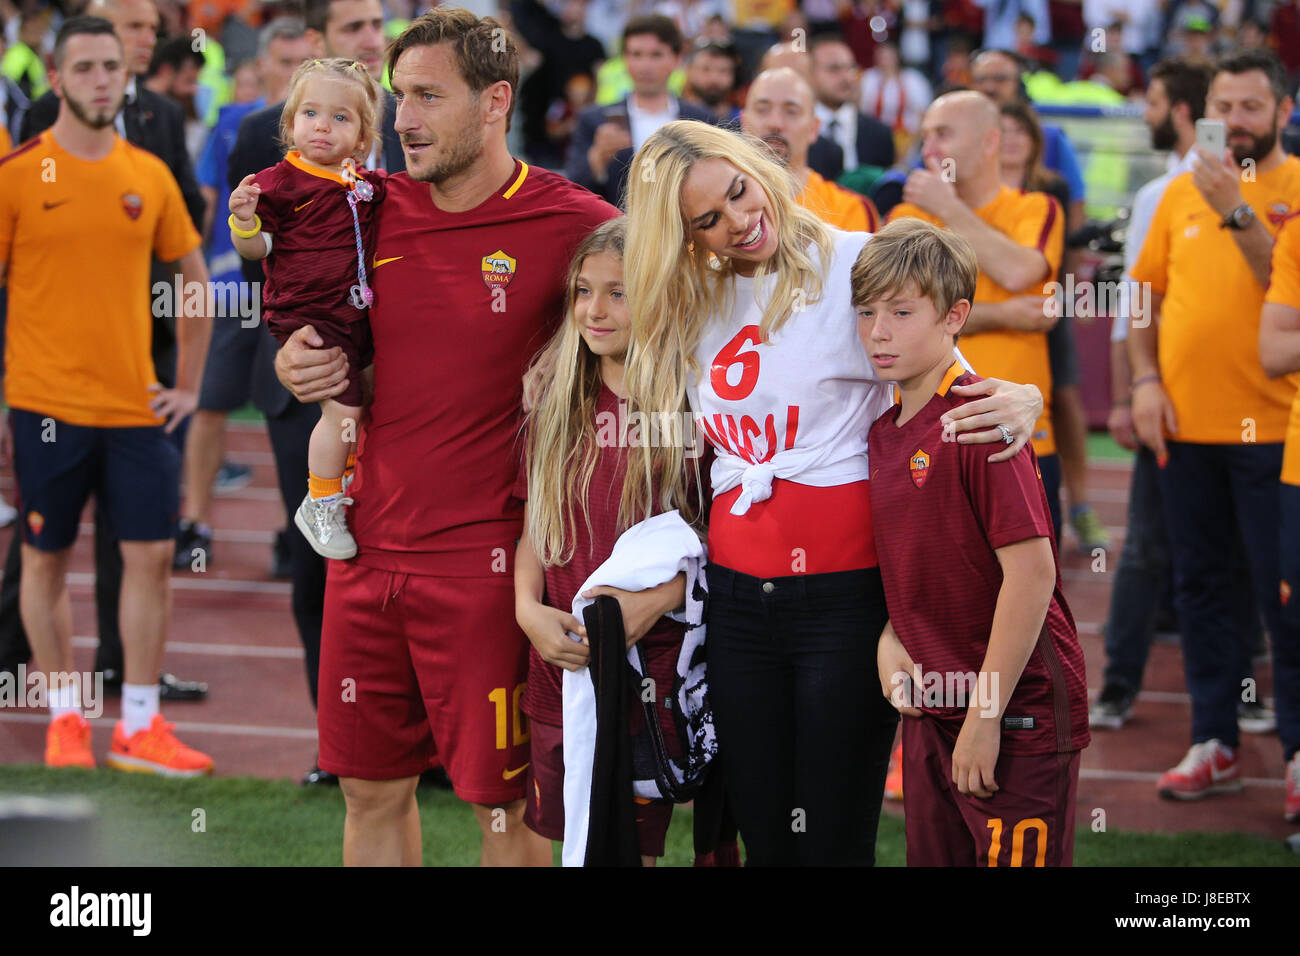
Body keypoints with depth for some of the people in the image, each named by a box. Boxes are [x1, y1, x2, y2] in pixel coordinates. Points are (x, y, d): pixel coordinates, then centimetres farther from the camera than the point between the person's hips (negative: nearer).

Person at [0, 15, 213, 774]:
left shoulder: (149, 176, 6)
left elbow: (193, 276, 15)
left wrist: (189, 385, 10)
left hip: (135, 404, 3)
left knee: (152, 555, 0)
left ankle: (140, 726, 8)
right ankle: (67, 717, 17)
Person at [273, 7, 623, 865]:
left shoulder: (572, 224, -9)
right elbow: (316, 341, 20)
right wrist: (298, 366, -2)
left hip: (485, 560, -5)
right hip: (369, 550, 5)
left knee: (502, 803, 2)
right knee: (372, 789, 12)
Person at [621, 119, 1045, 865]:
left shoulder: (858, 265, -4)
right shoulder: (695, 307, 13)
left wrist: (1019, 400, -23)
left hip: (846, 588, -5)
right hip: (738, 599, 5)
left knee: (834, 839, -4)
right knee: (764, 836, 8)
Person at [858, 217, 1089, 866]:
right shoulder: (884, 433, 8)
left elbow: (1031, 574, -20)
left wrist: (985, 716, -18)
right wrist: (891, 638, -1)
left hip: (1019, 713, -8)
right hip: (929, 705, 8)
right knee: (934, 857, 14)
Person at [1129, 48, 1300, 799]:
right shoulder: (1183, 192, 10)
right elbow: (1147, 292, 15)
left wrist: (1238, 211, -22)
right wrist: (1145, 379, 4)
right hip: (1186, 425, 5)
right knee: (1200, 586, 11)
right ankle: (1215, 744, 19)